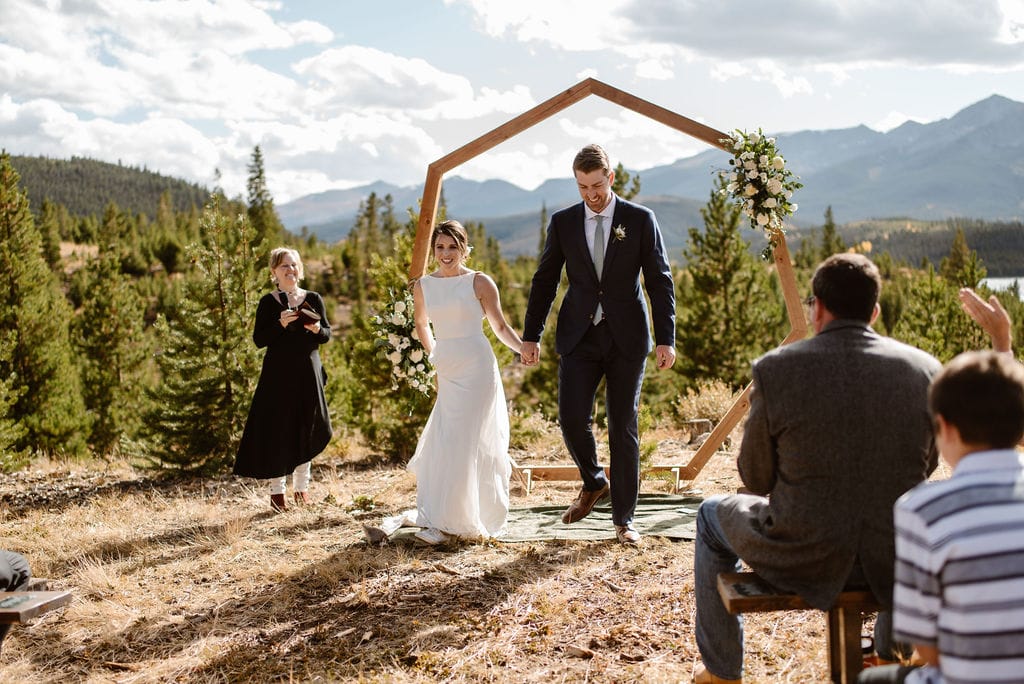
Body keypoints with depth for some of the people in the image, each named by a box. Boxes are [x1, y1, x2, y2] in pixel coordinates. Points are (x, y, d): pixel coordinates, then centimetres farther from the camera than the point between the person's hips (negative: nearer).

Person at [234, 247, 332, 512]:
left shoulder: (313, 299, 7)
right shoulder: (268, 302, -1)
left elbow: (328, 333, 10)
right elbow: (259, 340, -5)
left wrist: (317, 329, -12)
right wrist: (281, 324, -19)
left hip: (308, 373, 3)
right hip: (278, 374, -3)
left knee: (306, 430, 8)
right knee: (277, 430, -1)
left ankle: (302, 488, 21)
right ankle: (277, 492, 8)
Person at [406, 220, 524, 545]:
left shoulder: (479, 282, -4)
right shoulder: (422, 286, 8)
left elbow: (500, 326, 2)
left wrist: (522, 346, -14)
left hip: (477, 368, -5)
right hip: (446, 372, 5)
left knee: (461, 442, -9)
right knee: (443, 443, 5)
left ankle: (446, 521, -5)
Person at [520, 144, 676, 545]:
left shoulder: (640, 220, 0)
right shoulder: (562, 223, 6)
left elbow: (660, 282, 0)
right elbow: (544, 281, 9)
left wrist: (666, 339, -7)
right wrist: (531, 337, 3)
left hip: (627, 338, -2)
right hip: (579, 337, 2)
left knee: (624, 427, 1)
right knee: (572, 418, -6)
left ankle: (623, 519, 12)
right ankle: (594, 483, 25)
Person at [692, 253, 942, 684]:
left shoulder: (775, 369, -13)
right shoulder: (925, 369, -6)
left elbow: (755, 478, -3)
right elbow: (926, 465, 8)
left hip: (802, 560, -3)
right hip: (895, 563, 3)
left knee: (713, 516, 28)